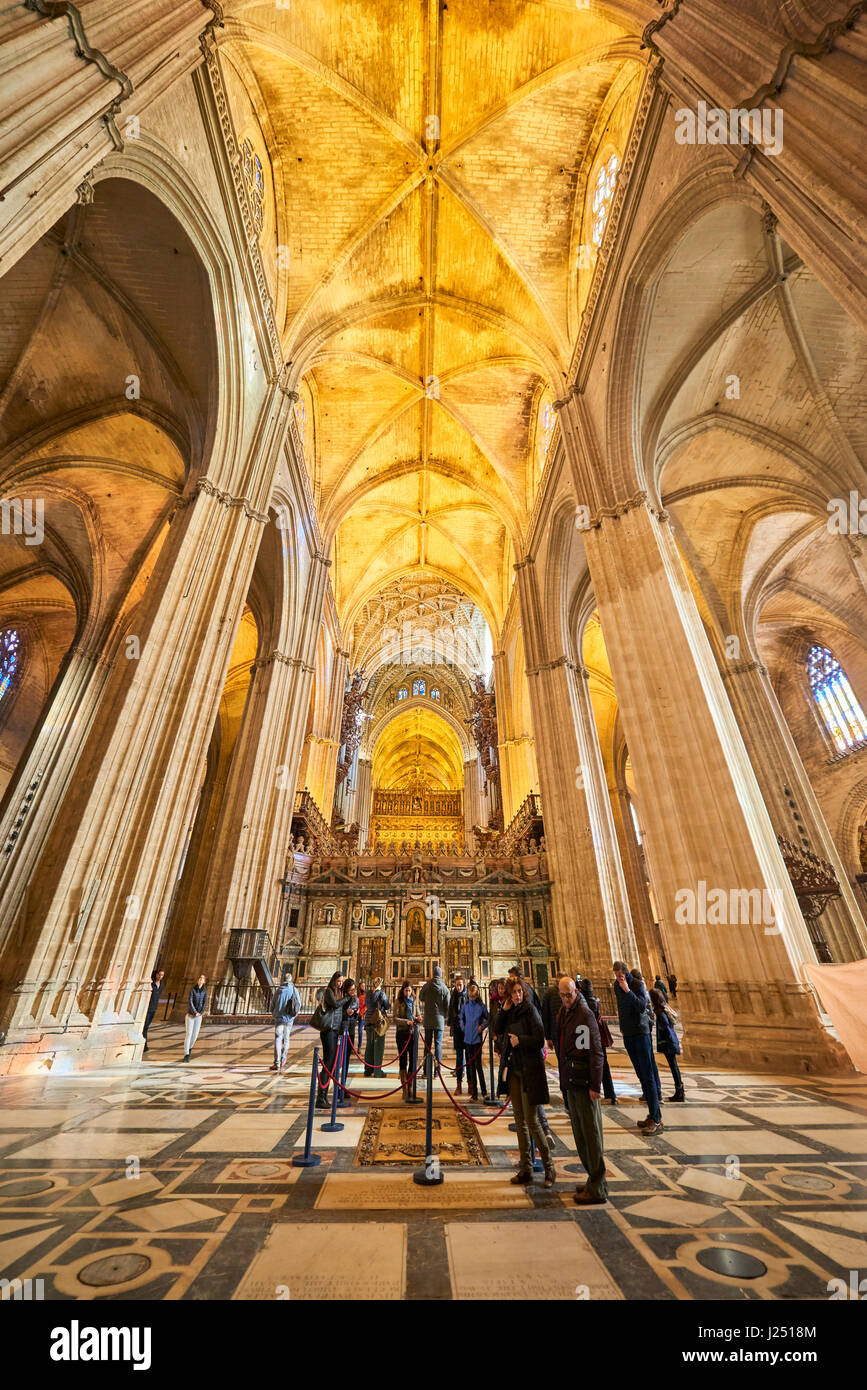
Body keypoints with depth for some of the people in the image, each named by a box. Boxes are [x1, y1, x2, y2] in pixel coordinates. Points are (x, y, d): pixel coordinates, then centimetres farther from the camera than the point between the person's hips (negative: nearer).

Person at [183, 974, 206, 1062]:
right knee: (188, 1034, -11)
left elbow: (204, 1003, -2)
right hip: (190, 1015, -3)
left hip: (199, 1016, 3)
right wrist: (195, 1012, -19)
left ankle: (189, 1048, 33)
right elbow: (190, 1002, -15)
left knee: (195, 1034, 5)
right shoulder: (192, 990, -8)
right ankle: (186, 1055, -8)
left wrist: (200, 1013, -15)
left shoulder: (205, 991, 1)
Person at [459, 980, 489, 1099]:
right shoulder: (465, 1004, 5)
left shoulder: (481, 1005, -5)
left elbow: (487, 1018, 5)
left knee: (478, 1064, -7)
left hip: (477, 1038, -4)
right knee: (471, 1064, 10)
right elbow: (461, 1017, 19)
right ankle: (474, 1092, 19)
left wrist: (482, 1026, -8)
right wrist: (463, 1027, 6)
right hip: (467, 1038, 4)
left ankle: (483, 1090, 7)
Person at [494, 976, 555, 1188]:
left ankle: (549, 1168, 15)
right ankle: (526, 1169, 25)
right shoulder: (509, 1012, 6)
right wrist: (504, 1009, -12)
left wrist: (520, 1040, -22)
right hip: (513, 1069, 6)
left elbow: (539, 1039, -16)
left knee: (531, 1120, -2)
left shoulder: (530, 1010, -13)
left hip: (529, 1069, -6)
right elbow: (498, 1029, -3)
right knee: (520, 1120, 13)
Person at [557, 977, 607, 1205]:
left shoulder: (585, 1015, -16)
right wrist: (564, 1081, 18)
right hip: (570, 1083, 9)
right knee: (579, 1133, 18)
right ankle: (594, 1179, 32)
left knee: (591, 1134, 1)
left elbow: (596, 1052, -18)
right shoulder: (562, 1015, 9)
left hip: (584, 1083, -8)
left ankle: (597, 1189, 13)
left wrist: (595, 1085, -18)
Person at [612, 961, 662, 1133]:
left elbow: (641, 1007, -28)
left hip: (641, 1033, -6)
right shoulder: (617, 985, 4)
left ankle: (656, 1120, 2)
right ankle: (654, 1115, 23)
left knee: (647, 1076, -4)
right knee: (641, 1076, 13)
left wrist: (628, 990, -34)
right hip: (627, 1034, 7)